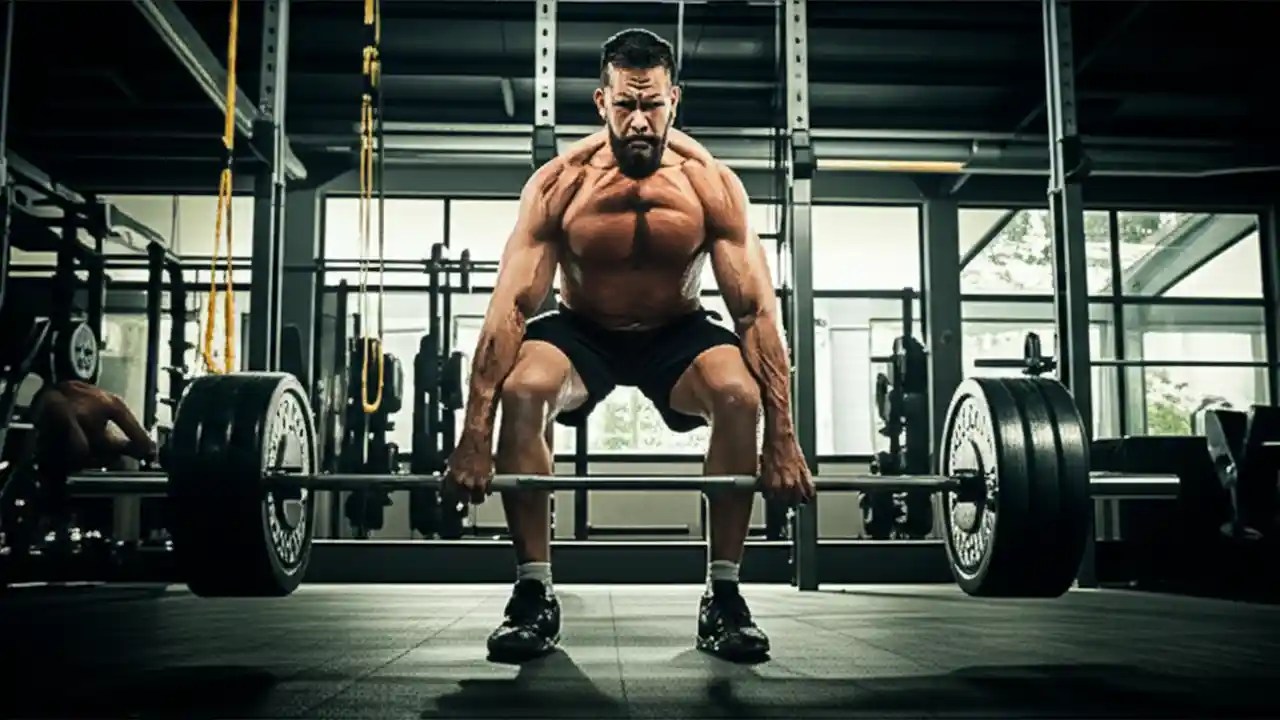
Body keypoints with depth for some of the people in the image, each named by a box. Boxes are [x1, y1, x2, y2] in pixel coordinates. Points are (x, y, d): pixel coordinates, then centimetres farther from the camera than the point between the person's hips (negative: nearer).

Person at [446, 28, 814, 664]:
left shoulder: (711, 183, -21)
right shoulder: (558, 183, -22)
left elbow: (757, 310, -22)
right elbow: (510, 306, -26)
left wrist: (782, 439, -29)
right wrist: (474, 435, -33)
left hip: (677, 332, 0)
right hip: (582, 330, 0)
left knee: (741, 396, -31)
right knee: (521, 391, -32)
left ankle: (723, 595, -14)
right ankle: (534, 593, -17)